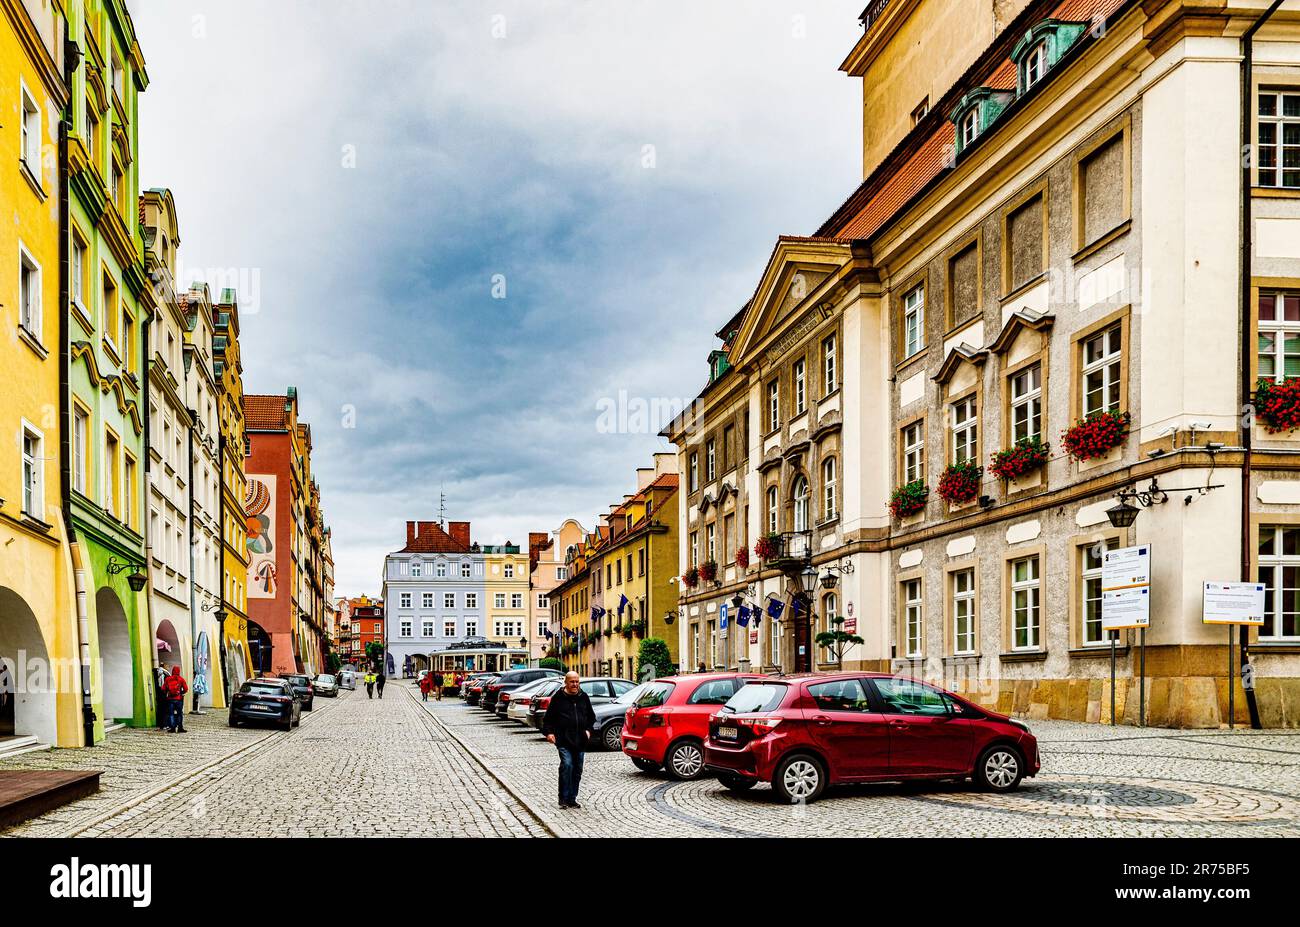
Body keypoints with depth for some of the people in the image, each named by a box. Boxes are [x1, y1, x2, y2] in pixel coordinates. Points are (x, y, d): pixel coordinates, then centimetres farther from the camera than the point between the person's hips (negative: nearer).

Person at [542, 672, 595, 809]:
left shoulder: (583, 697, 12)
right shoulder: (558, 698, 0)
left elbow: (591, 716, 24)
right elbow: (549, 717, 3)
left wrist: (588, 729, 11)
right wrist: (549, 732, -9)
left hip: (580, 741, 5)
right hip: (563, 740, -5)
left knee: (577, 770, 7)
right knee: (567, 765, -19)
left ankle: (572, 798, 17)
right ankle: (564, 798, -10)